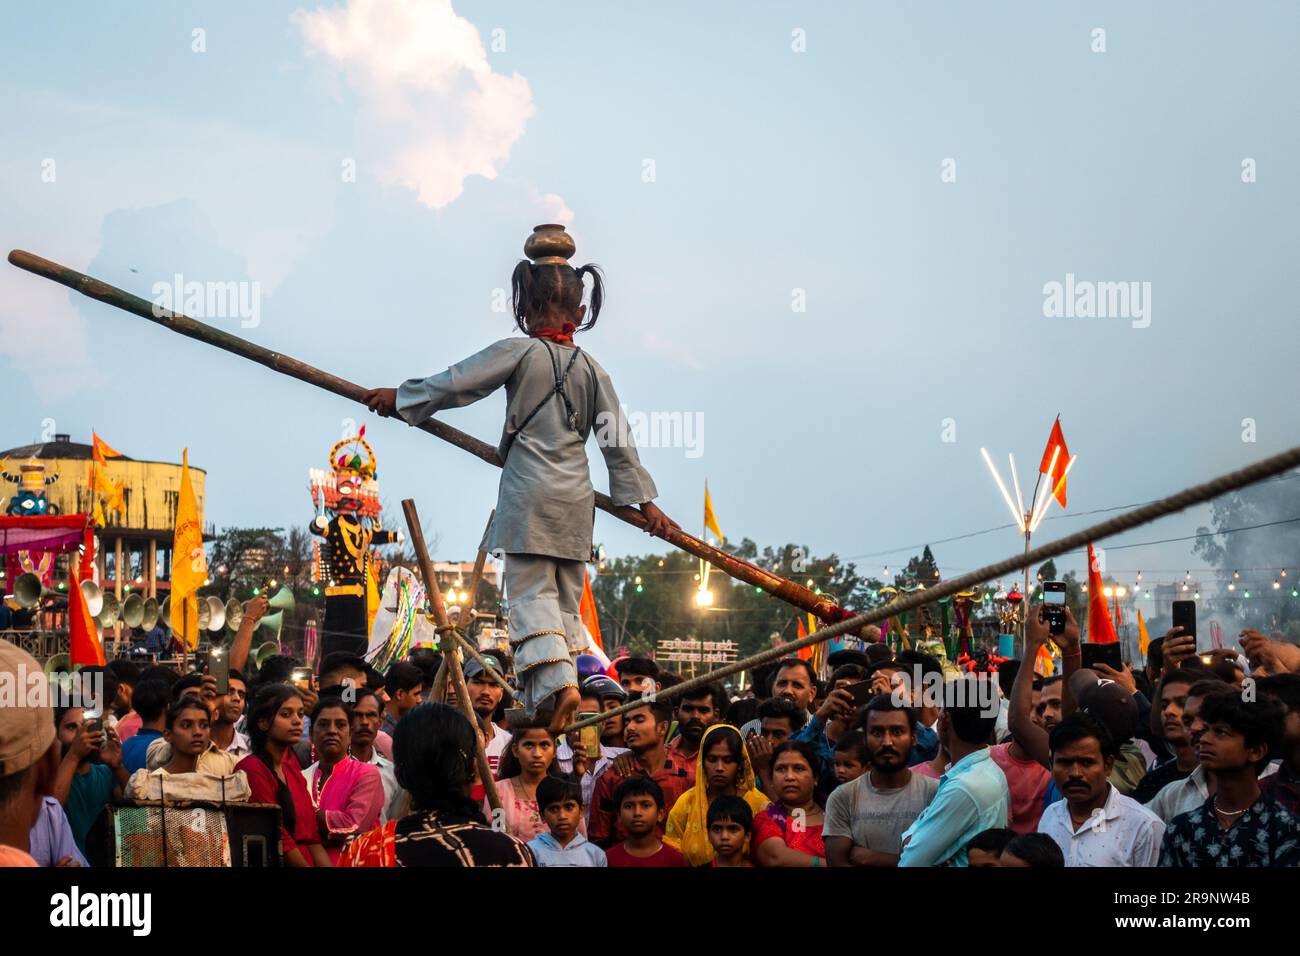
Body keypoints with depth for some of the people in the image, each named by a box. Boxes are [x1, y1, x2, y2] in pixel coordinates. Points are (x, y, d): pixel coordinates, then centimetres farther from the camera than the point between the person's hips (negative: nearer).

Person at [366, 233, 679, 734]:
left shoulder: (519, 351, -5)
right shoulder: (592, 369, 10)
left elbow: (456, 383, -5)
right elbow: (617, 440, 12)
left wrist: (399, 397, 10)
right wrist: (645, 501, 18)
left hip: (530, 491, -5)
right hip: (576, 496, 5)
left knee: (532, 593, -6)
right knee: (565, 598, 12)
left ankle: (556, 681, -22)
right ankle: (565, 680, 8)